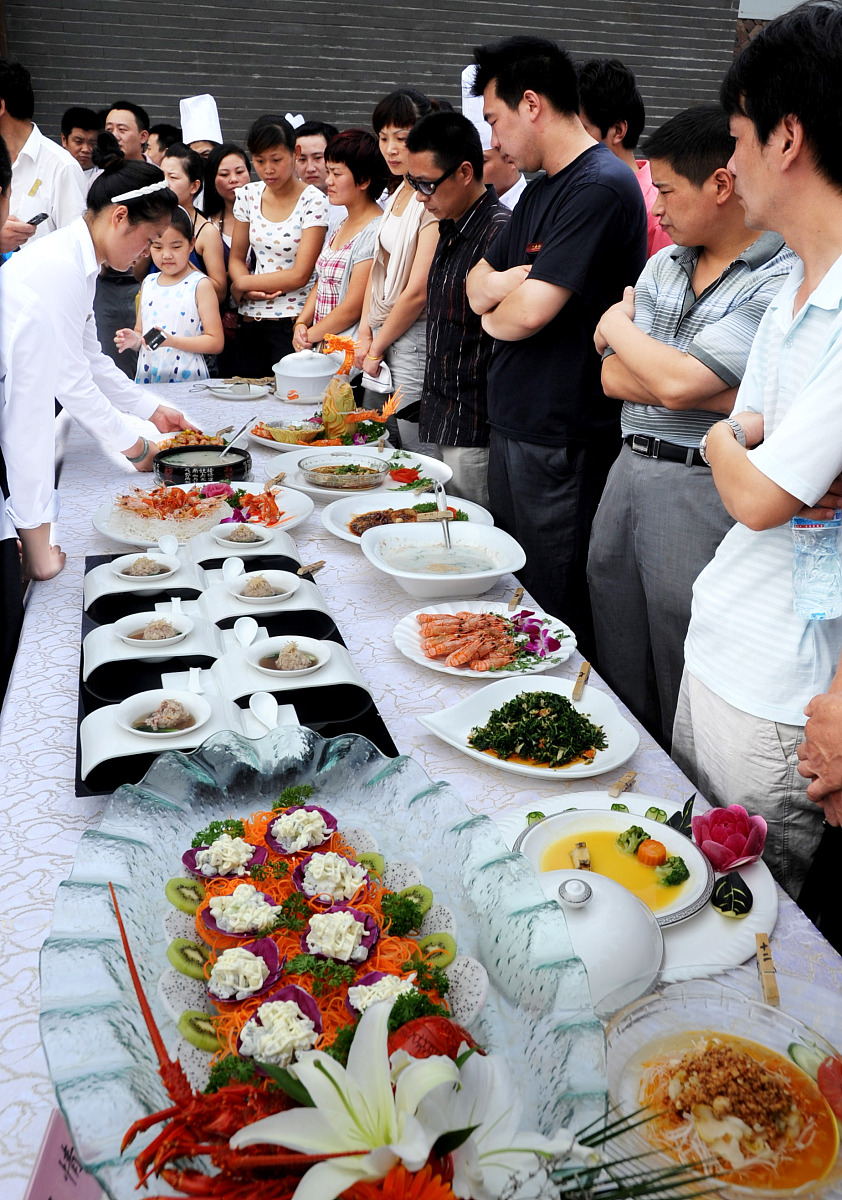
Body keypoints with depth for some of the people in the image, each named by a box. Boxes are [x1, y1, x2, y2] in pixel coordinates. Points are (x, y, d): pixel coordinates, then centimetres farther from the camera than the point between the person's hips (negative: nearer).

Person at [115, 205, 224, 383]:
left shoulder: (200, 285, -2)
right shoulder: (148, 283, 14)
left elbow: (216, 342, -8)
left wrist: (172, 341, -18)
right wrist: (134, 339, -1)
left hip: (187, 380, -4)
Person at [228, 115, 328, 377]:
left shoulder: (313, 201, -7)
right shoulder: (248, 195, 8)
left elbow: (299, 275, -11)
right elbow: (236, 258, 13)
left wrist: (242, 284, -6)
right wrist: (250, 291, -9)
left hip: (294, 324, -4)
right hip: (251, 324, 5)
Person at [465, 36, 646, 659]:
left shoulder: (600, 187, -17)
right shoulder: (542, 188, 15)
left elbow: (528, 314, -23)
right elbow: (478, 286, 13)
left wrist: (495, 315, -1)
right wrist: (510, 283, -10)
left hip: (561, 439, -10)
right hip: (514, 422, 10)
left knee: (555, 611, 2)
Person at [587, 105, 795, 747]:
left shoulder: (784, 281, -13)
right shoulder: (664, 265, 13)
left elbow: (677, 382, -21)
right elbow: (614, 378, 4)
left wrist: (617, 325, -2)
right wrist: (725, 395, -10)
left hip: (703, 492, -7)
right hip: (629, 472, 8)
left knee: (686, 712, 4)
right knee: (618, 692, 17)